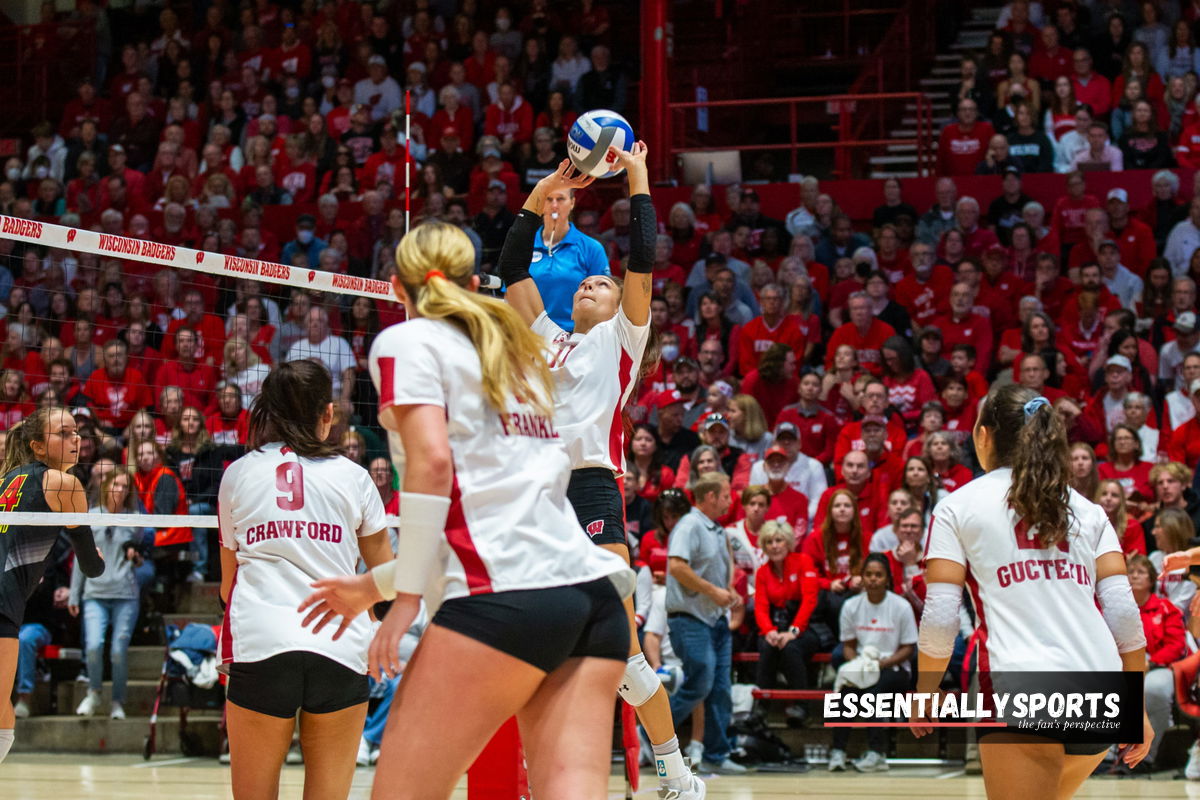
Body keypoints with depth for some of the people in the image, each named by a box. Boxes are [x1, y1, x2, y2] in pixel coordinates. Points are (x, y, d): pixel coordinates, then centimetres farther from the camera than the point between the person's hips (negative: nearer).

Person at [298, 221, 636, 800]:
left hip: (507, 595, -7)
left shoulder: (406, 341, 6)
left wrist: (406, 595, -8)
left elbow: (431, 463, -10)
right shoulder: (514, 355, 28)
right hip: (595, 588, 7)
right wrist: (376, 584, 35)